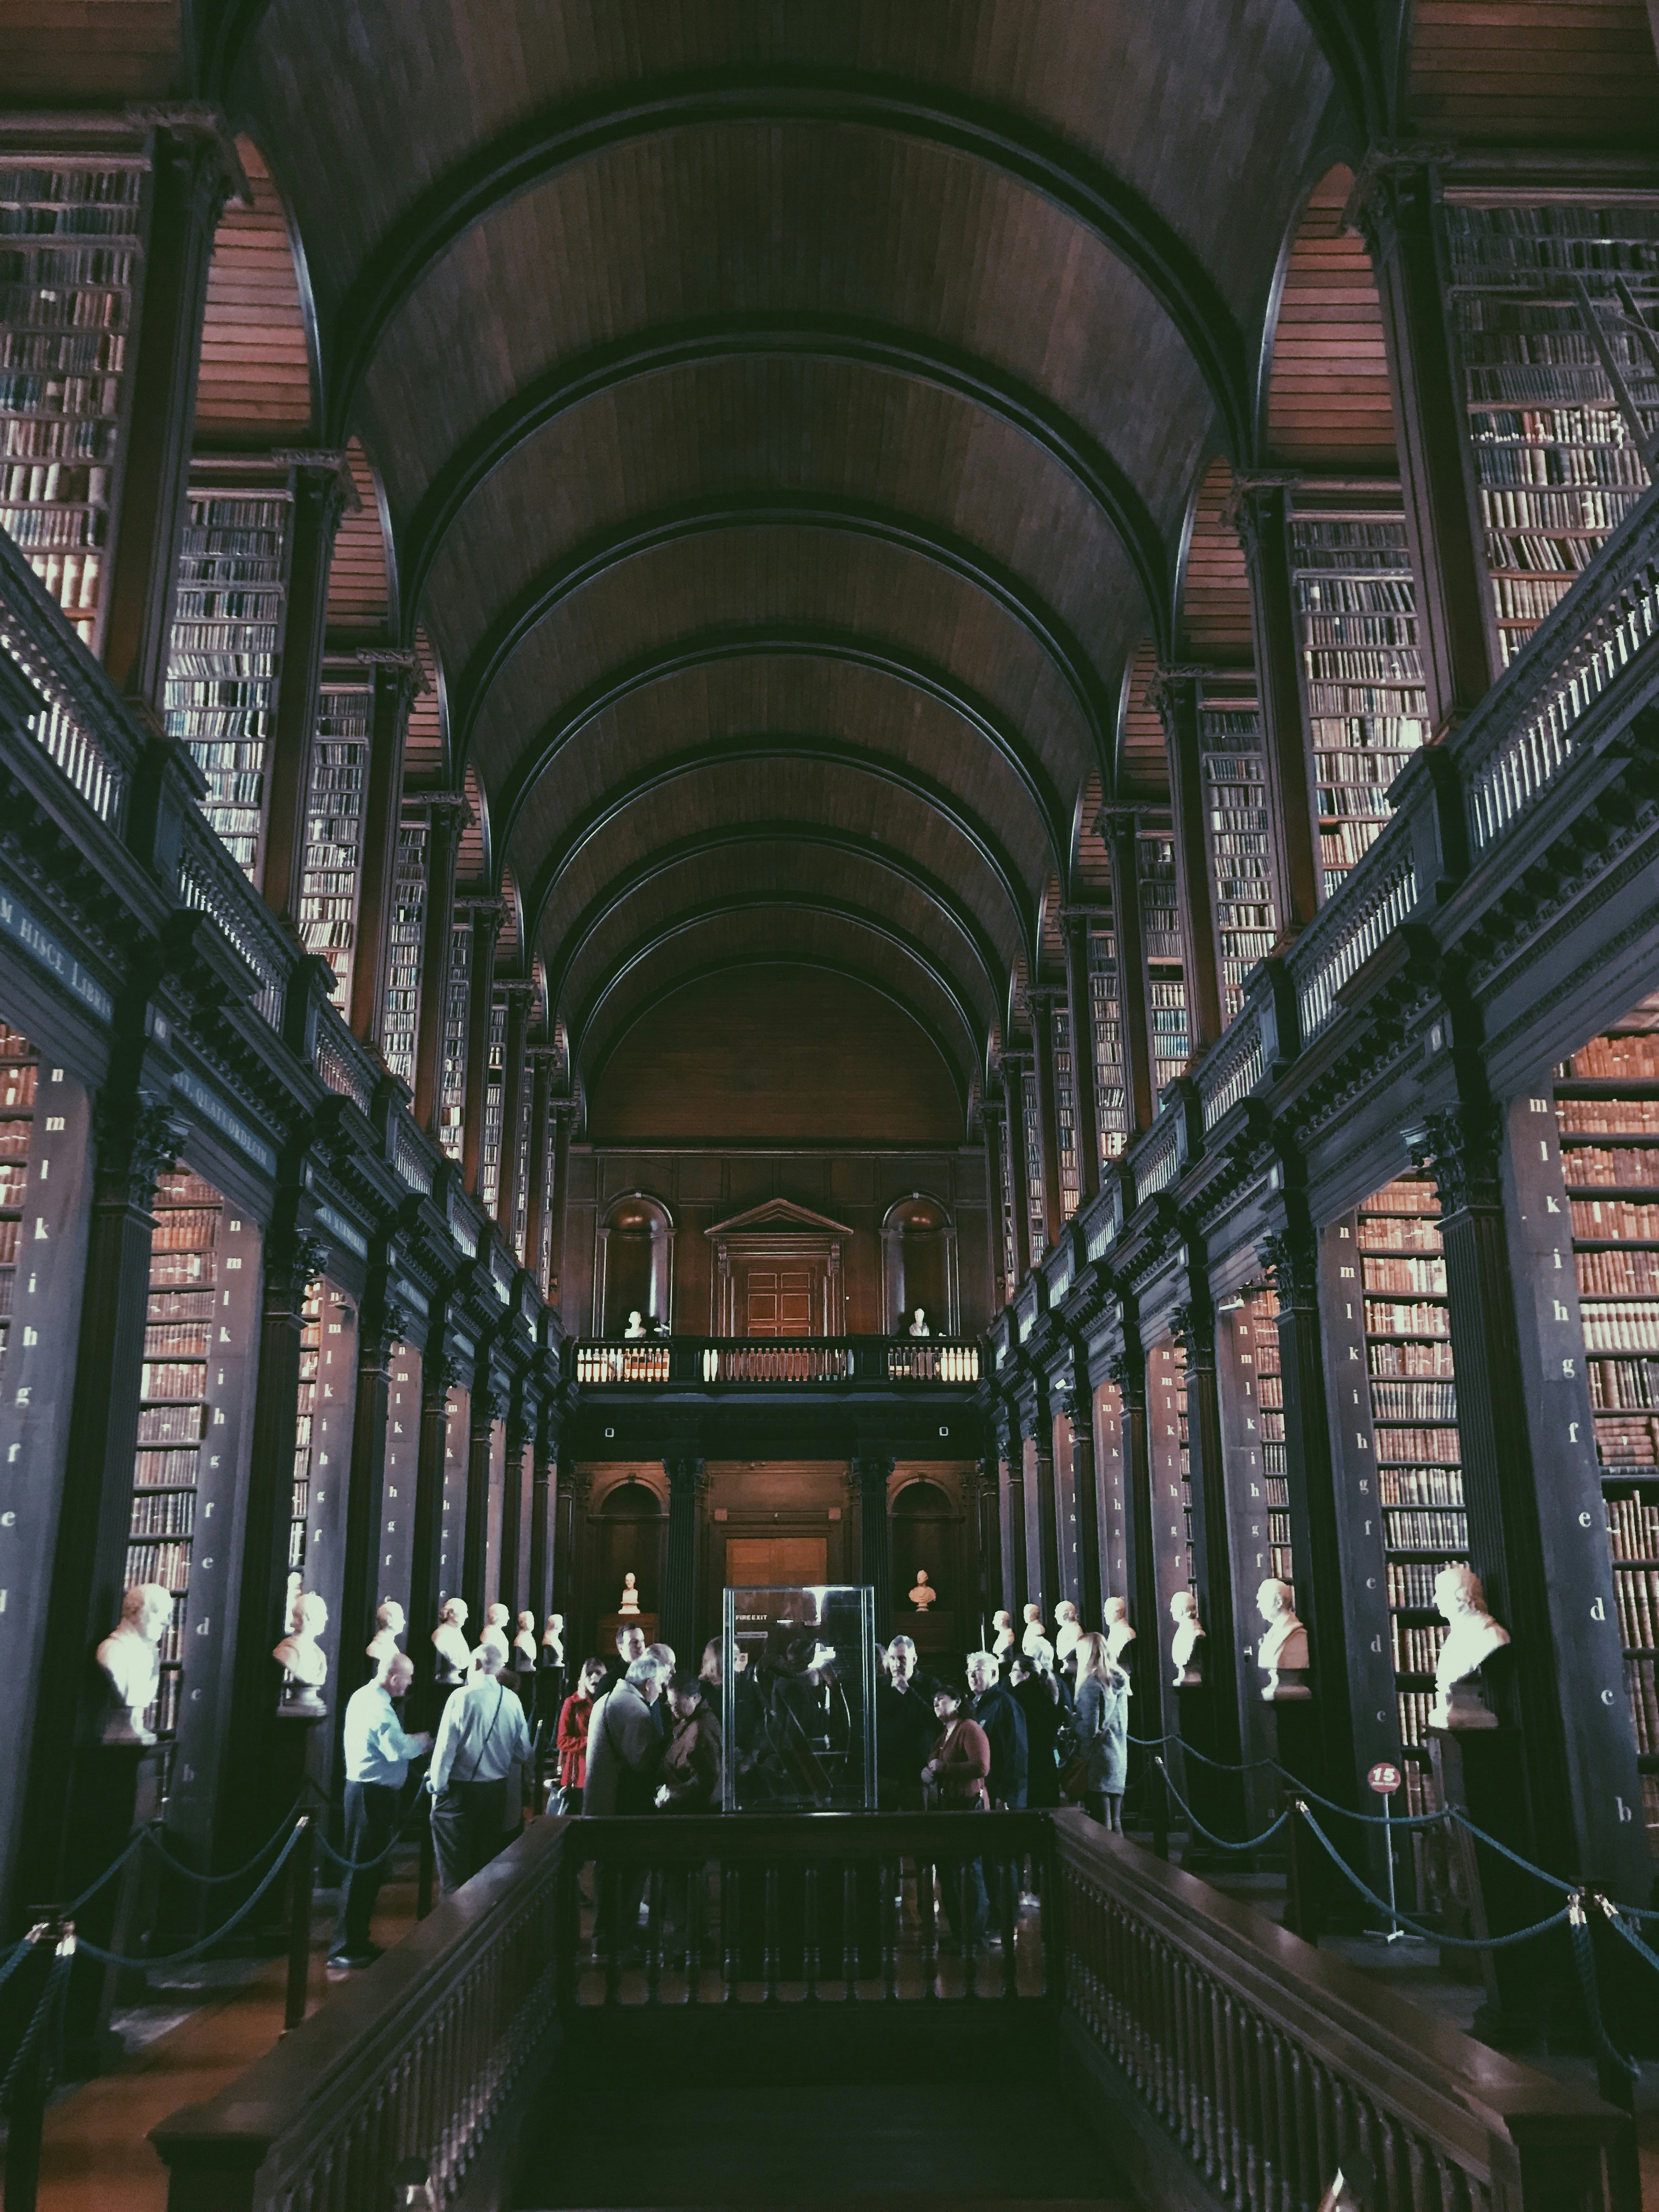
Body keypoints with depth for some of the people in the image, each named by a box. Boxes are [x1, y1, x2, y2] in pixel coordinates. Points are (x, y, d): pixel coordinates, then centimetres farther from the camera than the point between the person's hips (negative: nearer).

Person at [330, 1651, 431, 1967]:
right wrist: (421, 1742, -8)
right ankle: (346, 1947, 2)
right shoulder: (380, 1707, -20)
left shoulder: (361, 1697, 11)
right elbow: (399, 1750, -26)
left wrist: (411, 1742, 10)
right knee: (364, 1870, -4)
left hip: (361, 1788, 10)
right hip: (375, 1795, -10)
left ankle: (356, 1940, 25)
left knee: (368, 1868, 16)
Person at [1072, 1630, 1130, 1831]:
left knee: (1102, 1825, -2)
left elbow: (1090, 1726, -17)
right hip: (1119, 1754, 7)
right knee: (1115, 1824, 13)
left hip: (1098, 1756, -7)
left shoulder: (1091, 1683, -14)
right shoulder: (1119, 1680, 8)